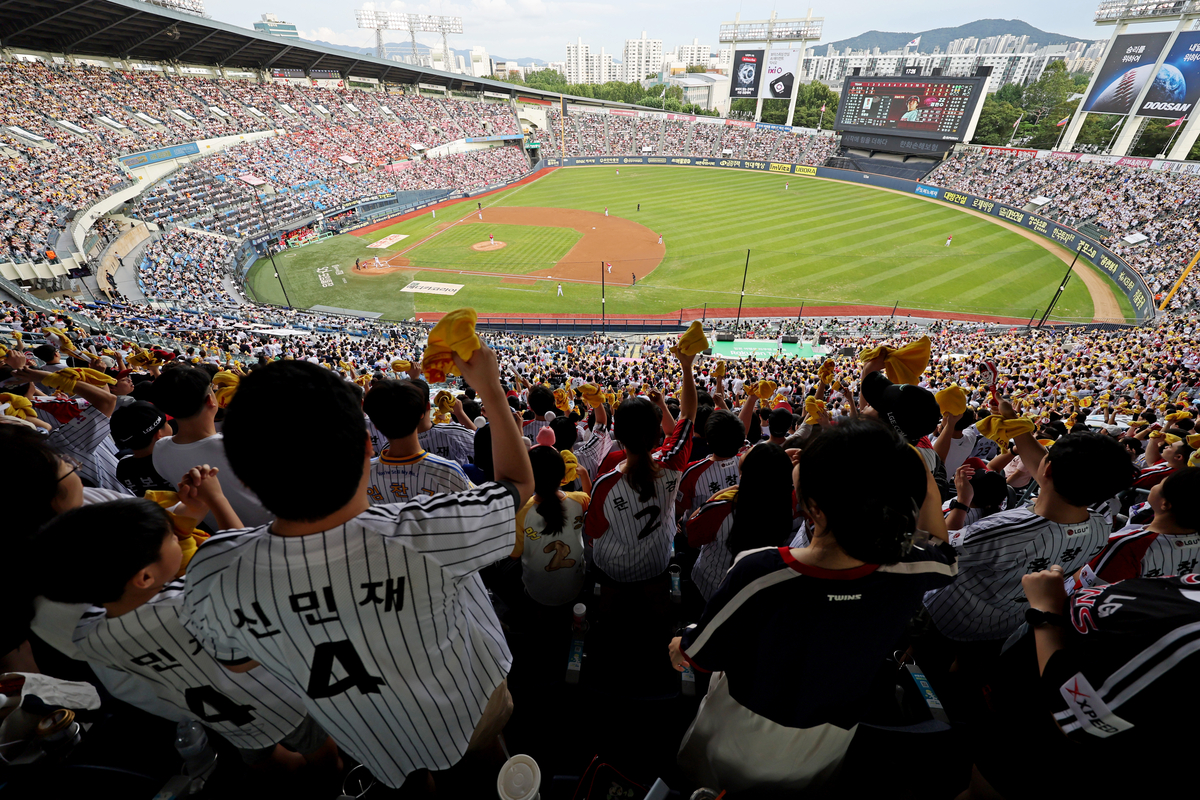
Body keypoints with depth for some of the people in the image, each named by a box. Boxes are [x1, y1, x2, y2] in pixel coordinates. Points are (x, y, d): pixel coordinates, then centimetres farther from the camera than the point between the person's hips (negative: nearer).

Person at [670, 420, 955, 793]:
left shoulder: (757, 573, -42)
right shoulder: (909, 573, -32)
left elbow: (699, 655, -21)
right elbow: (944, 560, -3)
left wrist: (680, 647, 1)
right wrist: (930, 502, -18)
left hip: (740, 743, -3)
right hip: (826, 748, 4)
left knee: (702, 787, 33)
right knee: (801, 789, 39)